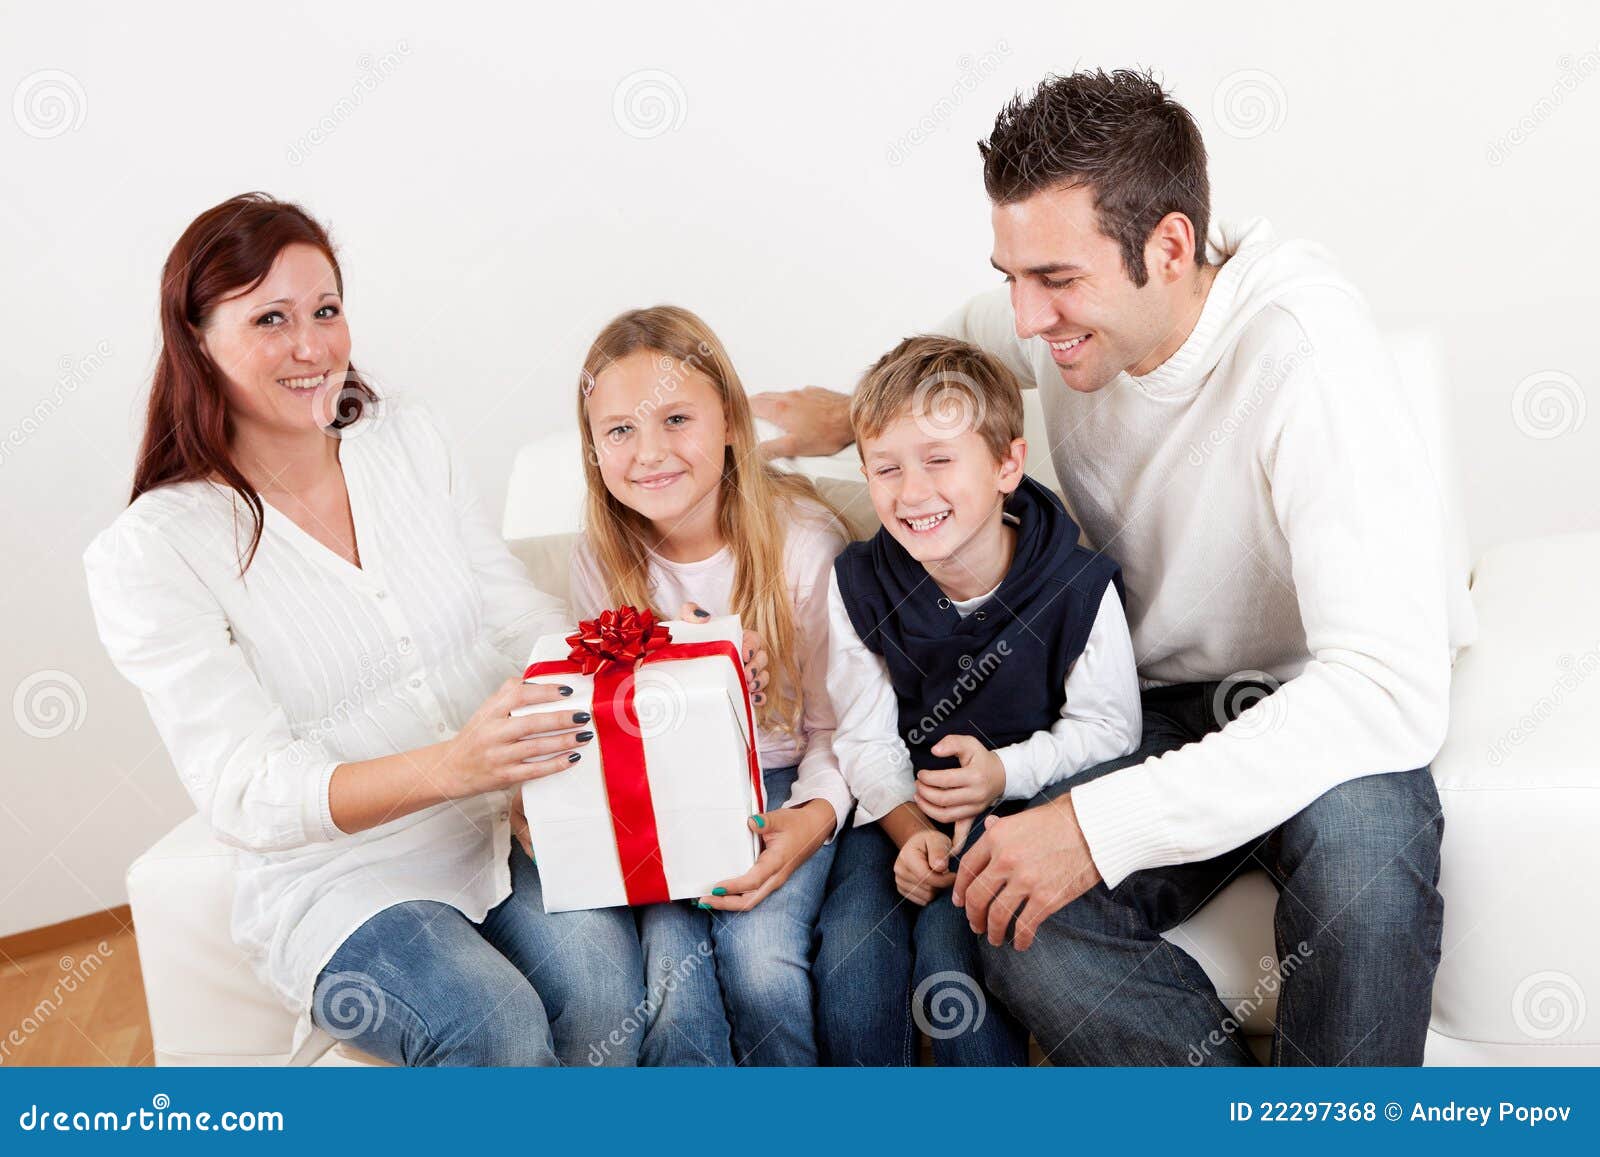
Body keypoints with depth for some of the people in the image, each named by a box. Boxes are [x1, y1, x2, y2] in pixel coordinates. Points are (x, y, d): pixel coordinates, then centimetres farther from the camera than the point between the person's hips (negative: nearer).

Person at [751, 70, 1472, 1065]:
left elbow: (1394, 685, -35)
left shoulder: (1303, 350, -27)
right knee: (1021, 929, -25)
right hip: (1157, 701, 4)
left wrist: (1106, 822, -38)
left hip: (1323, 713, -4)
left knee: (1363, 834, -39)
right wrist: (855, 414, -1)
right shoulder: (1062, 316, -7)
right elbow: (952, 349, 21)